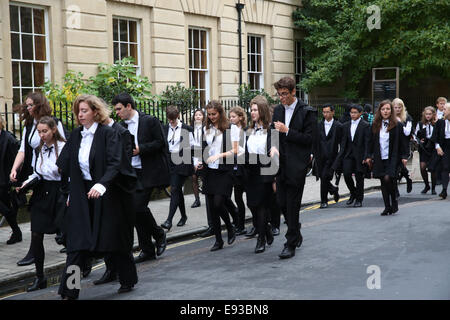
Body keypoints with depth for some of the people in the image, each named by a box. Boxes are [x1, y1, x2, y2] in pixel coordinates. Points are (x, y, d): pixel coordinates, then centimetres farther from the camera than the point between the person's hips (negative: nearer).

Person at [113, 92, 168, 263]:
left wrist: (140, 149, -16)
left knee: (139, 206, -16)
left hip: (148, 172, -6)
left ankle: (159, 234, 10)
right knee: (136, 209, 5)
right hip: (131, 173, 6)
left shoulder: (150, 121, -6)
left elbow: (161, 143, -8)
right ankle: (147, 250, 14)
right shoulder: (121, 126, 11)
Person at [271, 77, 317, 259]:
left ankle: (291, 245, 3)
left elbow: (310, 138, -10)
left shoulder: (307, 112, -6)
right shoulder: (278, 110, 12)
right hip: (281, 164, 6)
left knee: (292, 205, -4)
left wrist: (287, 131, -16)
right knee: (282, 203, 8)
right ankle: (296, 233, 31)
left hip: (297, 165, -6)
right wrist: (273, 146, -4)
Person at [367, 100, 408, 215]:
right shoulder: (375, 125, 8)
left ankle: (394, 201, 5)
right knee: (383, 182, 5)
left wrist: (404, 156, -3)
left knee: (388, 179, -18)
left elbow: (402, 142, 0)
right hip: (379, 158, 4)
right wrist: (370, 156, 11)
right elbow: (372, 142, 14)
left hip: (392, 158, -4)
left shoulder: (397, 125, -2)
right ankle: (387, 207, 13)